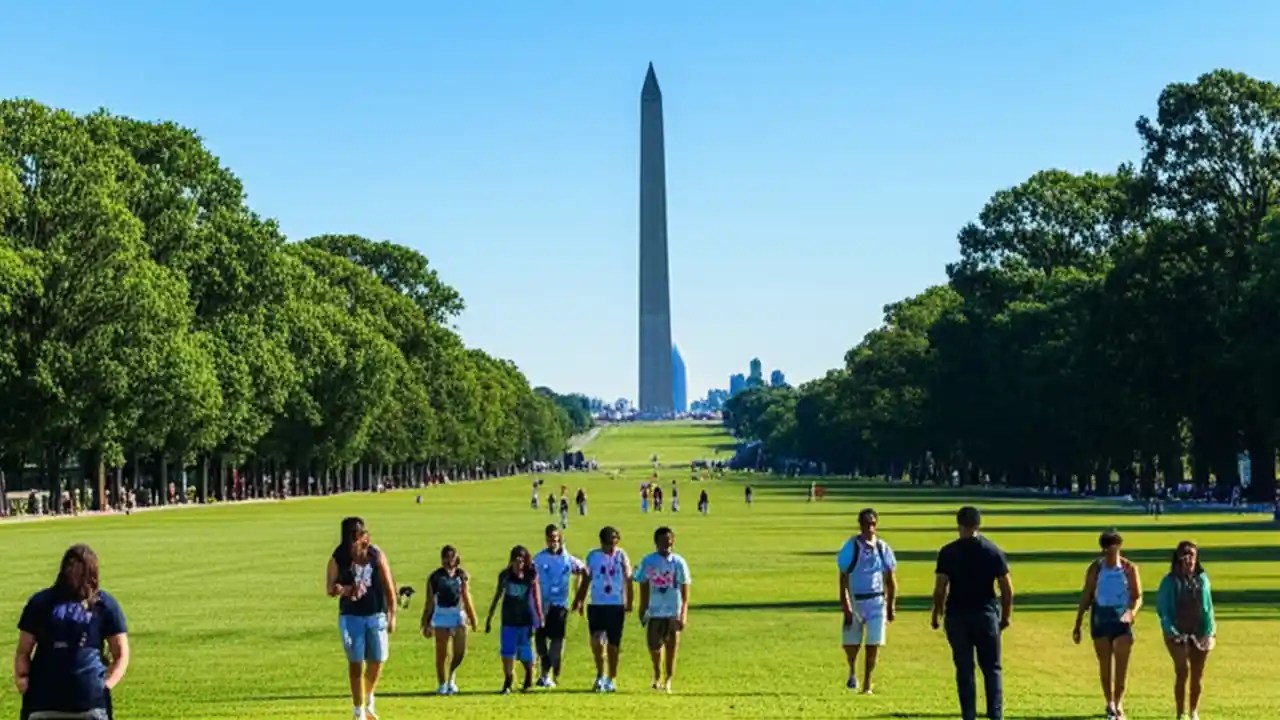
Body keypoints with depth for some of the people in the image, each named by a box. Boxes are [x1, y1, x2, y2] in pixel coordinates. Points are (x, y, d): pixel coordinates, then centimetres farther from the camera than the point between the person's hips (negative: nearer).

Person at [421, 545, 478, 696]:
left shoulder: (462, 575, 6)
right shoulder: (436, 576, -1)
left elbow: (466, 598, 13)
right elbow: (430, 601, 1)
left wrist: (472, 619, 12)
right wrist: (426, 623, 0)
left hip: (458, 615, 2)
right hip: (441, 616, -2)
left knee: (460, 651, -4)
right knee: (442, 653, 1)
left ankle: (452, 675, 24)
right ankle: (442, 684, 14)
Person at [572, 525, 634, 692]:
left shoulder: (621, 556, 1)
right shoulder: (593, 556, 3)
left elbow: (628, 580, 4)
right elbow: (586, 580, 11)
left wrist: (629, 602, -1)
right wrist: (580, 601, 8)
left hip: (616, 605, 0)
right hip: (596, 605, 0)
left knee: (613, 644, 5)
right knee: (596, 641, -13)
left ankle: (611, 679, 19)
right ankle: (600, 675, 7)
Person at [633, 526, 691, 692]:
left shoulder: (679, 562, -2)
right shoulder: (648, 561, 1)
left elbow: (685, 591, -1)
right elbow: (644, 587, 7)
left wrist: (684, 615, -7)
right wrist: (642, 611, 5)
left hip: (674, 612, -1)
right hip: (654, 611, 1)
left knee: (671, 647, 3)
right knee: (653, 646, -4)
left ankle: (668, 680, 16)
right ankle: (657, 676, 21)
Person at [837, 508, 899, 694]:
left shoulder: (883, 548, 1)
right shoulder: (851, 547, -7)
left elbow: (891, 580, 8)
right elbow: (843, 579, -8)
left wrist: (891, 606, 4)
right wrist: (845, 607, -14)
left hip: (877, 602, 2)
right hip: (855, 601, -1)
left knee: (873, 644, -2)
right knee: (850, 643, 3)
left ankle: (867, 685, 11)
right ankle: (852, 673, 34)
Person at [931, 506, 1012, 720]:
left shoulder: (948, 552, -5)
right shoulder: (993, 551, 0)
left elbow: (940, 588, -8)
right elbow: (1007, 589, 0)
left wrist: (936, 614, 3)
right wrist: (1006, 615, 11)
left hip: (957, 616, -1)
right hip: (986, 614, 1)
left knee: (964, 669, 6)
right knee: (992, 669, 9)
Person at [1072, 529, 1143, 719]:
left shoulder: (1129, 568, -3)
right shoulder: (1096, 568, 0)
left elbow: (1138, 597, -1)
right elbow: (1086, 597, 4)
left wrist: (1131, 612, -22)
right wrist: (1078, 624, 3)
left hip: (1121, 619, -1)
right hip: (1100, 618, 1)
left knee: (1122, 664, -3)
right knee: (1105, 664, 7)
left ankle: (1118, 704, 10)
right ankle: (1110, 704, 19)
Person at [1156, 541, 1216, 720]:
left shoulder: (1202, 579, 3)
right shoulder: (1170, 581, -5)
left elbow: (1208, 606, 6)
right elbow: (1162, 607, -3)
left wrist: (1209, 631, -2)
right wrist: (1171, 630, -11)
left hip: (1199, 634, 3)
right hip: (1178, 634, -3)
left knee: (1197, 674, 9)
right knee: (1182, 672, -12)